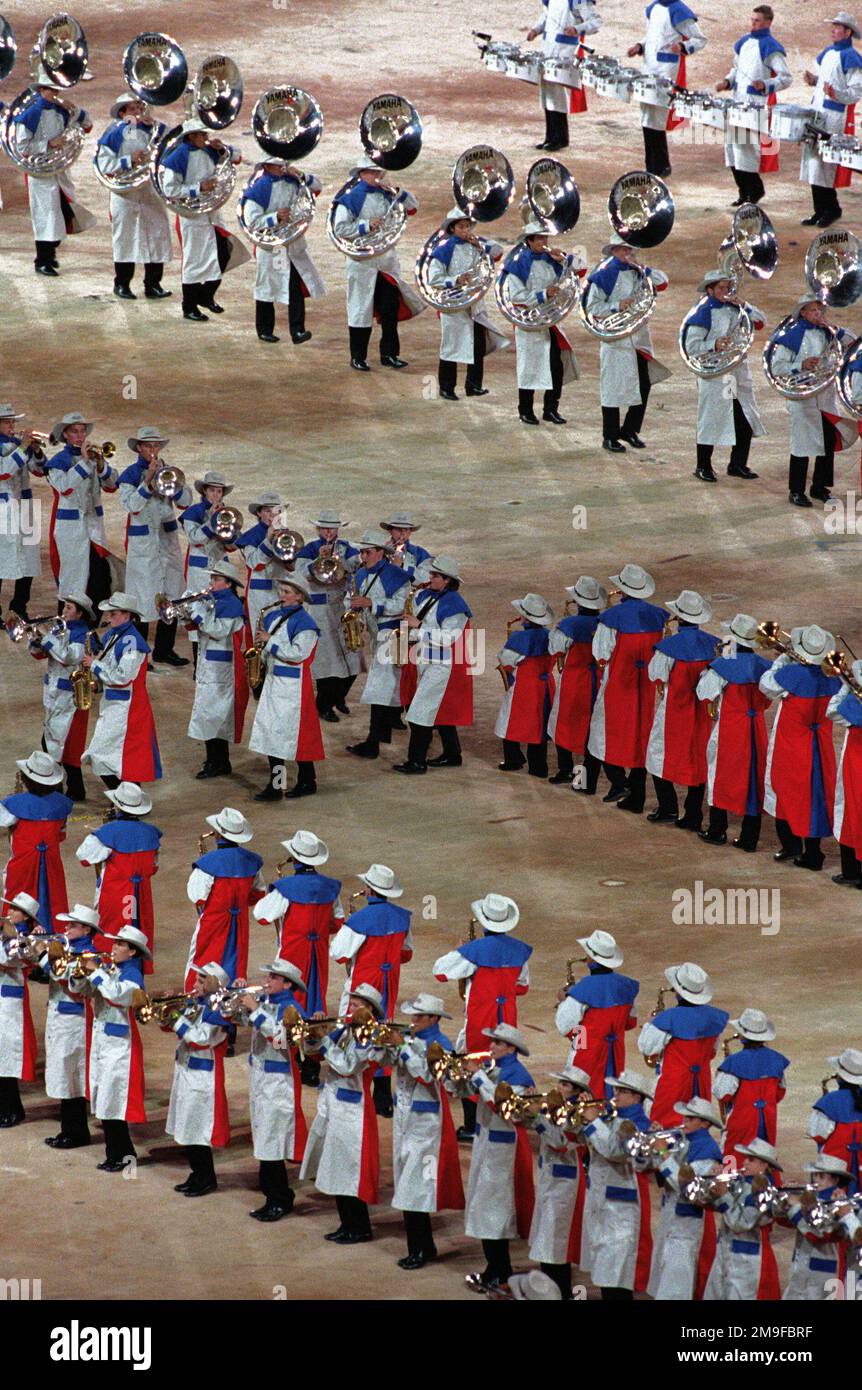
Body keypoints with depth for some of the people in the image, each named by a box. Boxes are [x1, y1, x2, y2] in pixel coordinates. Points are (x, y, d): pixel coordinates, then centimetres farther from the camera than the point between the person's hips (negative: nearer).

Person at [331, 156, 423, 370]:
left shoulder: (386, 195, 8)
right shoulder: (351, 198, -8)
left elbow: (412, 207, 8)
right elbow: (340, 228, -13)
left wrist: (396, 192, -6)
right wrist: (366, 226, -19)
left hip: (387, 260, 5)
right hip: (362, 262, -5)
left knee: (391, 308, 5)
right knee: (362, 309, 1)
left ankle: (389, 354, 15)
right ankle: (358, 357, 10)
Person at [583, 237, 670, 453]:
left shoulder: (638, 273, 11)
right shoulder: (603, 276, -6)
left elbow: (663, 282, 1)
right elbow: (592, 307, -9)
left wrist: (640, 268, -7)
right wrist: (617, 306, -19)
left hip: (640, 338, 6)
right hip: (616, 338, -6)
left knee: (644, 386, 8)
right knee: (613, 389, -2)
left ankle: (630, 430, 23)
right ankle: (610, 437, 6)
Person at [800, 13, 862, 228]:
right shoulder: (827, 53, 15)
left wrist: (836, 95, -29)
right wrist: (814, 80, 5)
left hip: (836, 117, -8)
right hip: (817, 113, 8)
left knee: (826, 167, -7)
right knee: (814, 163, 8)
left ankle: (830, 209, 5)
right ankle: (820, 211, 15)